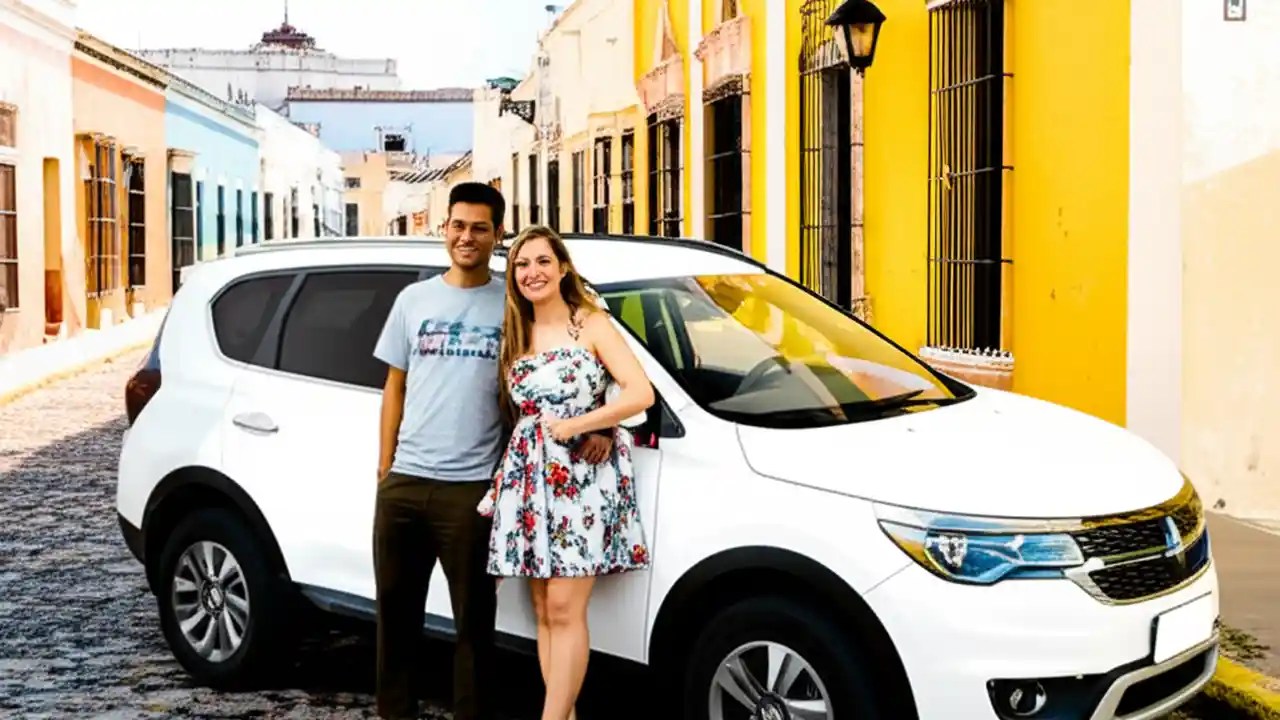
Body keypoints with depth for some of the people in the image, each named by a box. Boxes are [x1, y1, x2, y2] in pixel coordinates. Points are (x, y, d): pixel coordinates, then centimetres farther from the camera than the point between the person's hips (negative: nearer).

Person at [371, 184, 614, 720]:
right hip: (404, 481, 4)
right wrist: (385, 470, 9)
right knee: (395, 609, 13)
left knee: (472, 617, 3)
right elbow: (395, 388, 14)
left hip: (470, 487, -4)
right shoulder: (414, 299, 11)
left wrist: (592, 427, -16)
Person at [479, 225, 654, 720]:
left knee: (564, 609, -11)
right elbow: (513, 412, 17)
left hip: (580, 474, -5)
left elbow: (641, 394, -10)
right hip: (528, 475, 5)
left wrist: (570, 426, -10)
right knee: (544, 611, 3)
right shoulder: (514, 336, 15)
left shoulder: (592, 325, 0)